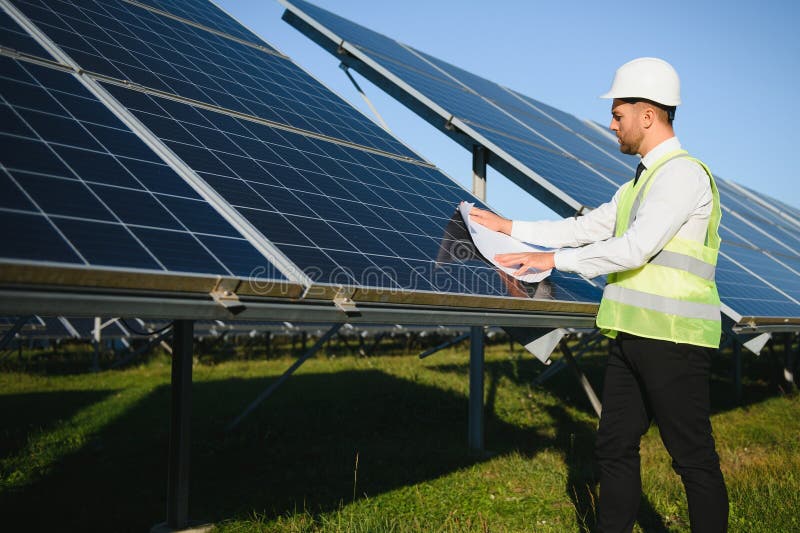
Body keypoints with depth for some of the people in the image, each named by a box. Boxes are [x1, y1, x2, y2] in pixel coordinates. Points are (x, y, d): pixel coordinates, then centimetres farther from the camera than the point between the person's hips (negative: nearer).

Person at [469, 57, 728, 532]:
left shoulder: (683, 172, -10)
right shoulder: (641, 181, 20)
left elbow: (636, 247, -20)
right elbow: (588, 227, 24)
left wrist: (554, 259, -14)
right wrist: (512, 227, 23)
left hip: (674, 338, -9)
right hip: (632, 334, 10)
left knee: (694, 457, -1)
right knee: (615, 447, 12)